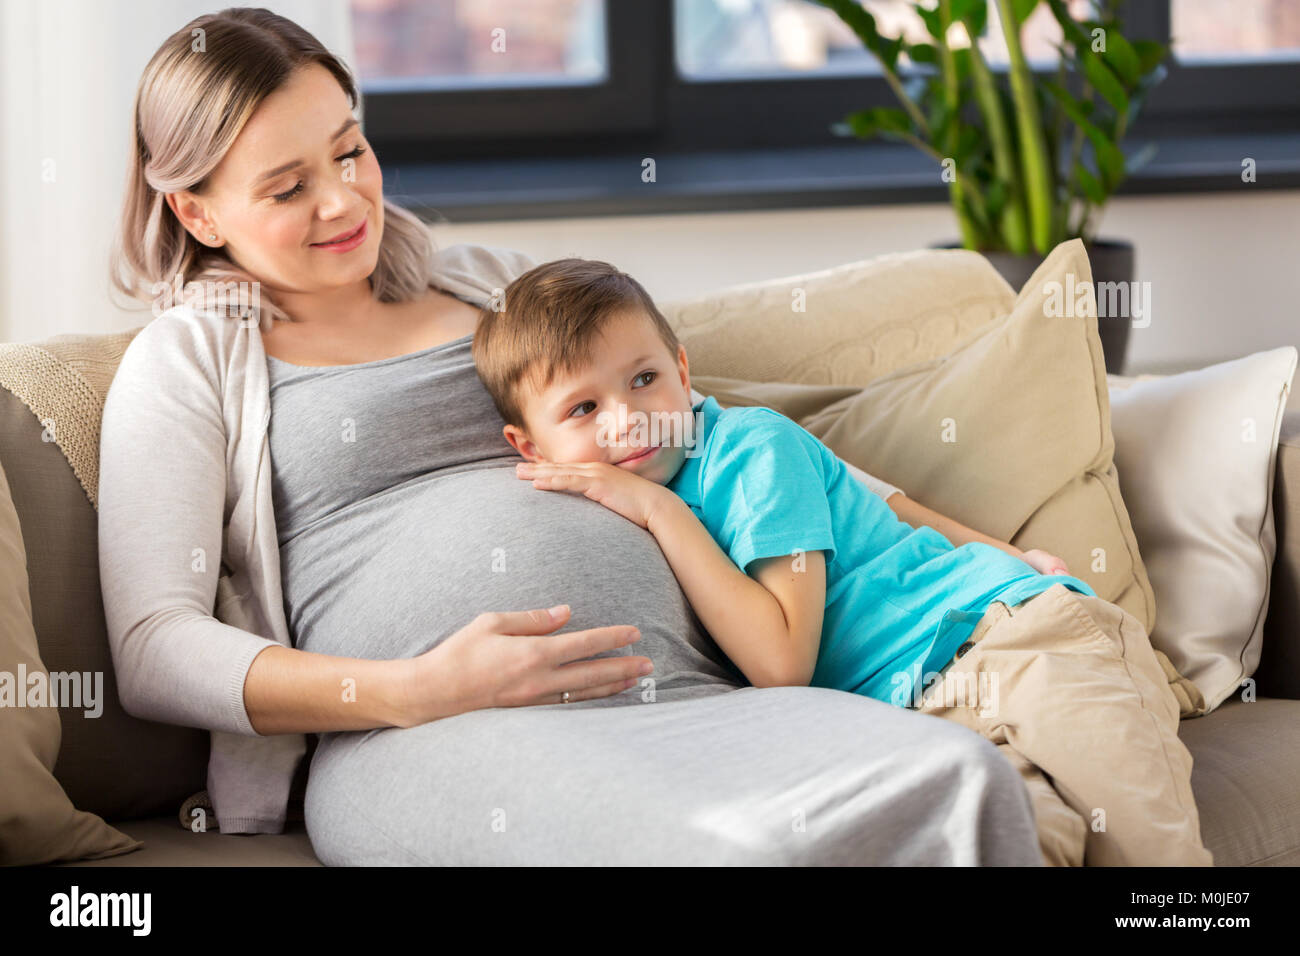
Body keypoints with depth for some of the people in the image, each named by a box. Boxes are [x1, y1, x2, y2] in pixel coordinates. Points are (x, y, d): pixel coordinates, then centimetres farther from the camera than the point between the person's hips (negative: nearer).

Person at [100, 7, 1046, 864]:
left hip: (681, 695, 5)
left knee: (966, 779, -27)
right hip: (429, 747, -5)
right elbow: (154, 652, 4)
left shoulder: (490, 284, 29)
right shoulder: (189, 359, 15)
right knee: (745, 847, -38)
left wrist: (954, 539, 24)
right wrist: (419, 690, -11)